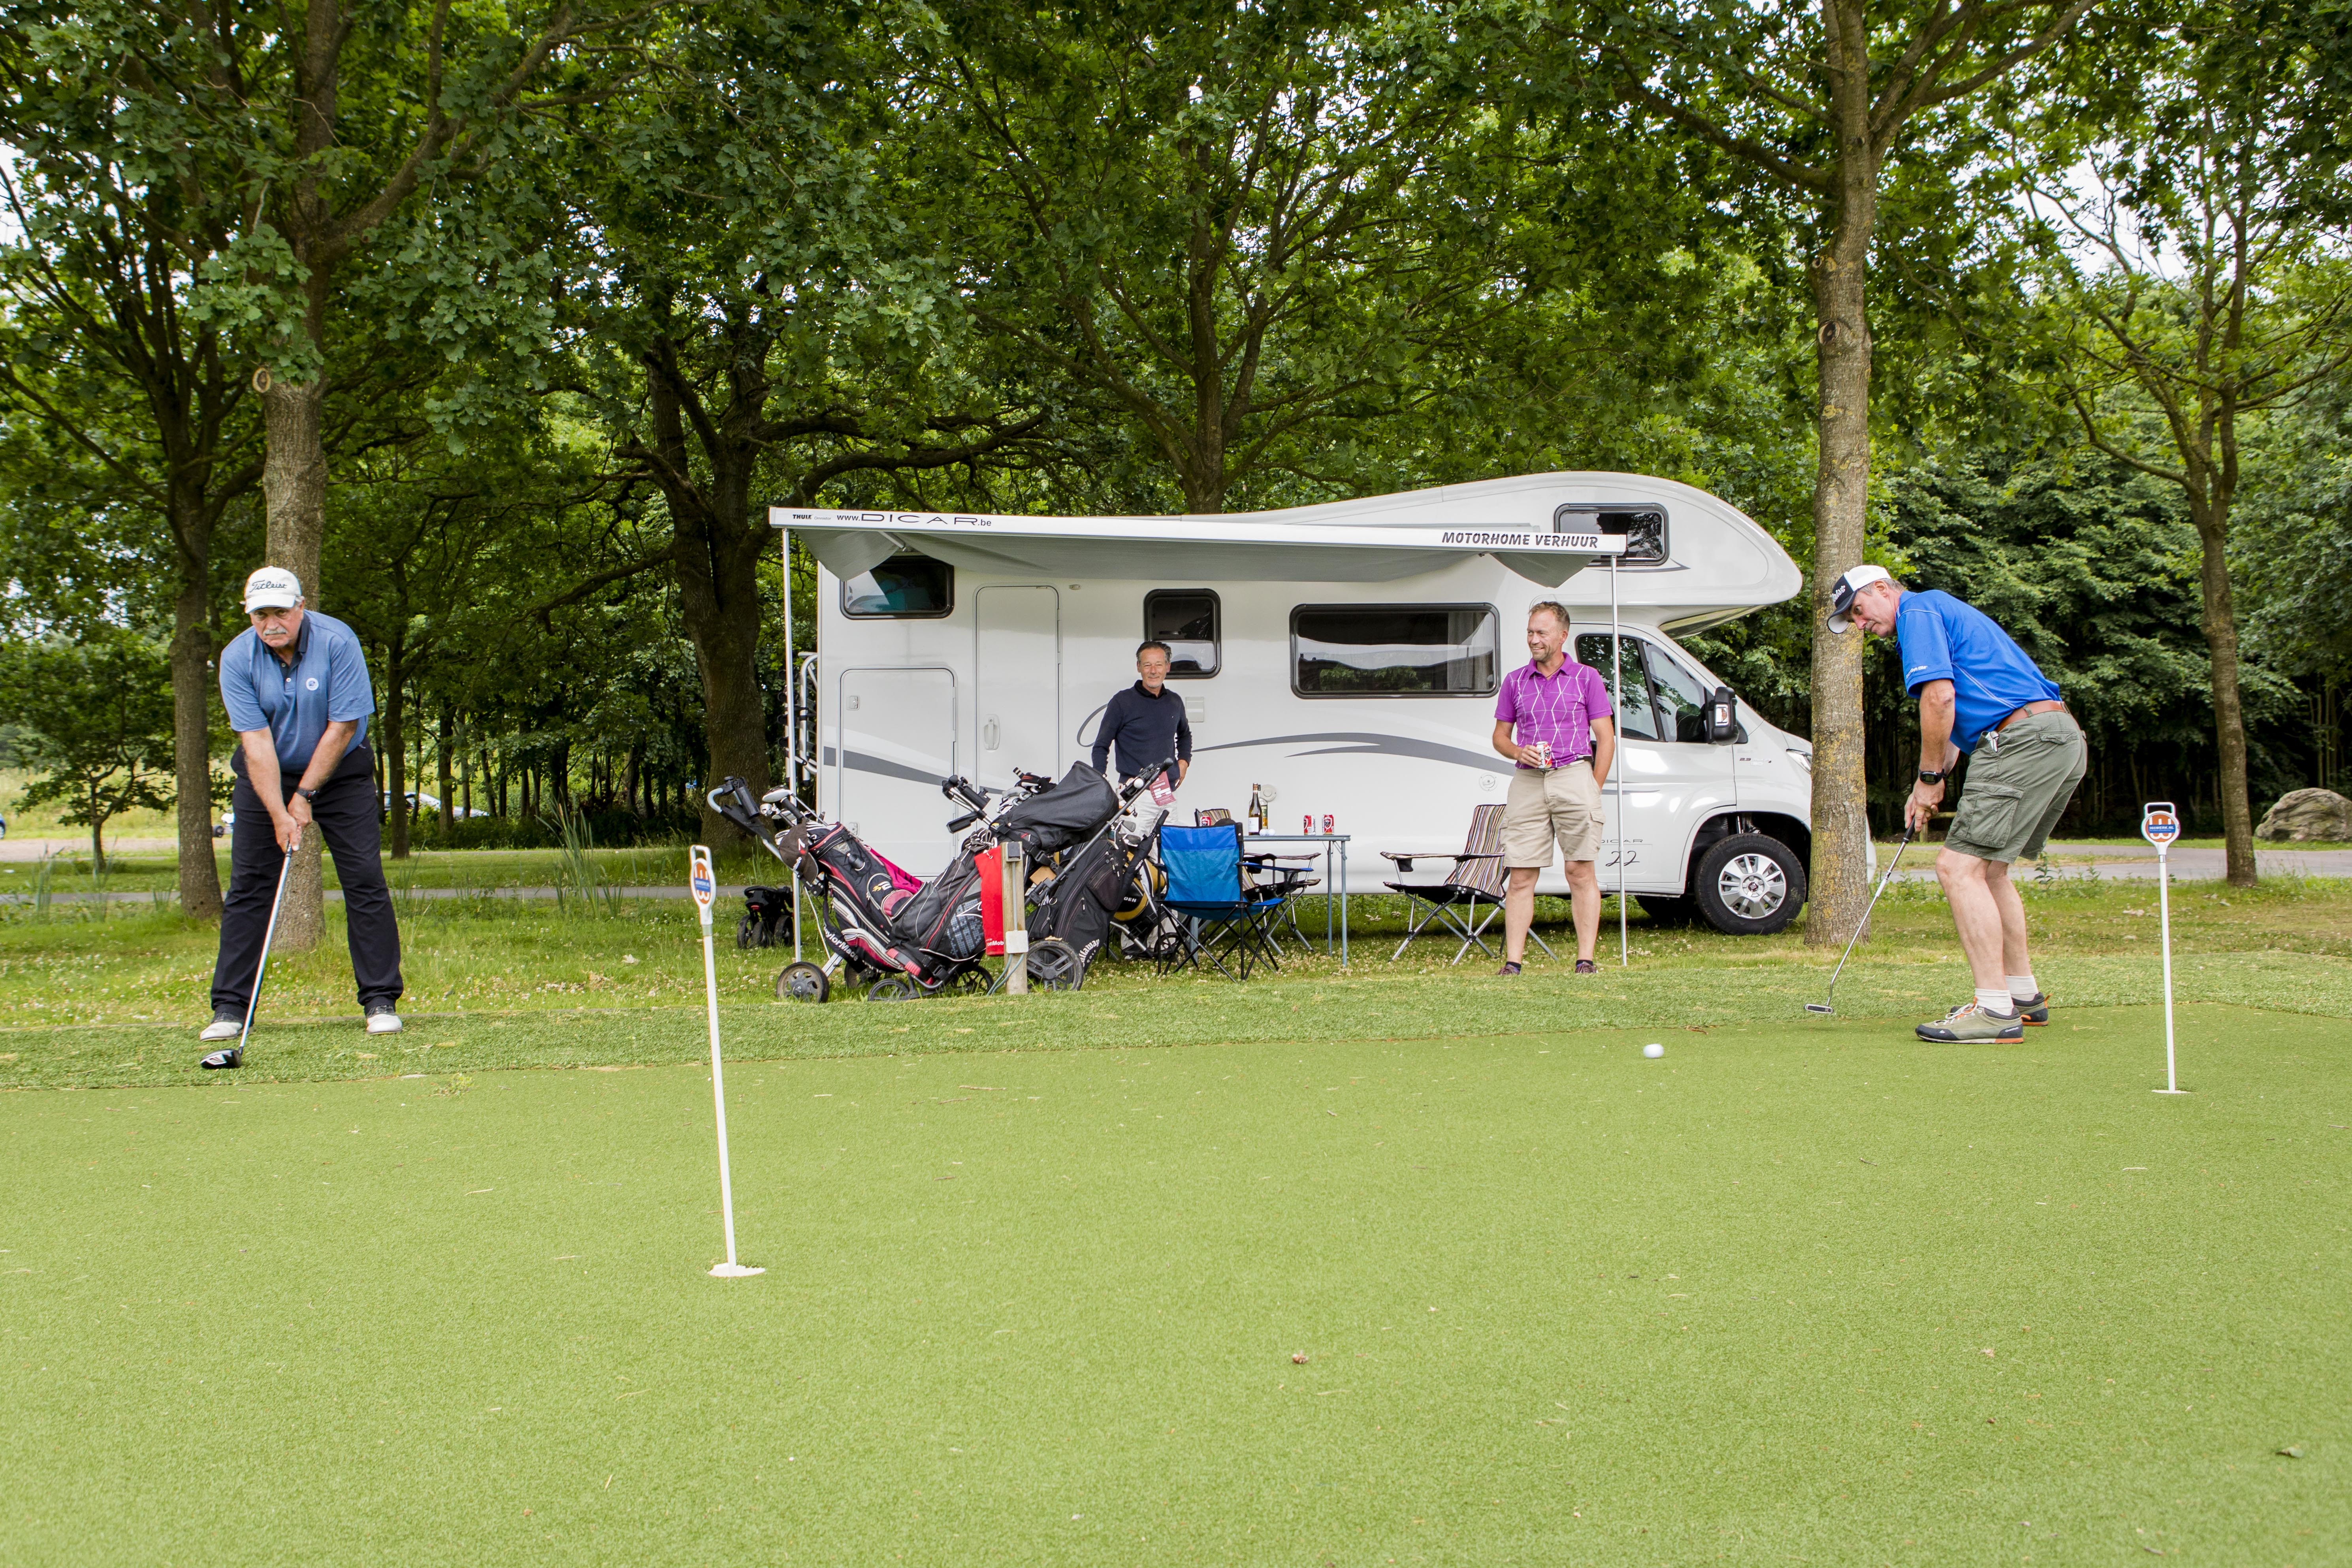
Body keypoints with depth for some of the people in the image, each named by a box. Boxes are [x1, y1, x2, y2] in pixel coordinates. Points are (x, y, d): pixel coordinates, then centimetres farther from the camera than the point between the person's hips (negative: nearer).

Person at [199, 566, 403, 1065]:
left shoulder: (337, 642, -20)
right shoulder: (237, 658, -15)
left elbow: (343, 727, -17)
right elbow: (257, 741, -18)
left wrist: (305, 795, -14)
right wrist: (279, 814, -23)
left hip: (339, 772, -1)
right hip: (266, 776, 1)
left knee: (366, 883, -8)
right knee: (248, 888, -3)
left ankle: (380, 1001, -2)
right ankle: (230, 1007, 3)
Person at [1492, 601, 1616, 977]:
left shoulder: (1586, 678, 7)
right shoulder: (1515, 681, 14)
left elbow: (1606, 739, 5)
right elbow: (1500, 736, 19)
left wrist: (1593, 792, -2)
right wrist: (1519, 752, -4)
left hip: (1574, 774, -2)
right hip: (1527, 781, 2)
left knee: (1580, 872, -3)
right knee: (1521, 877, -2)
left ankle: (1586, 959, 0)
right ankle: (1512, 961, -2)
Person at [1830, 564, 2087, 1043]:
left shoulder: (1919, 611, -2)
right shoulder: (1945, 612, 29)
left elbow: (1940, 698, -14)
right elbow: (1960, 714, 29)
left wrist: (1929, 779, -4)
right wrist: (1934, 779, 18)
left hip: (2023, 740, -10)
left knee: (1960, 867, -12)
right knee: (1988, 869, 20)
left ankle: (1995, 1010, -15)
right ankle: (2023, 995, 26)